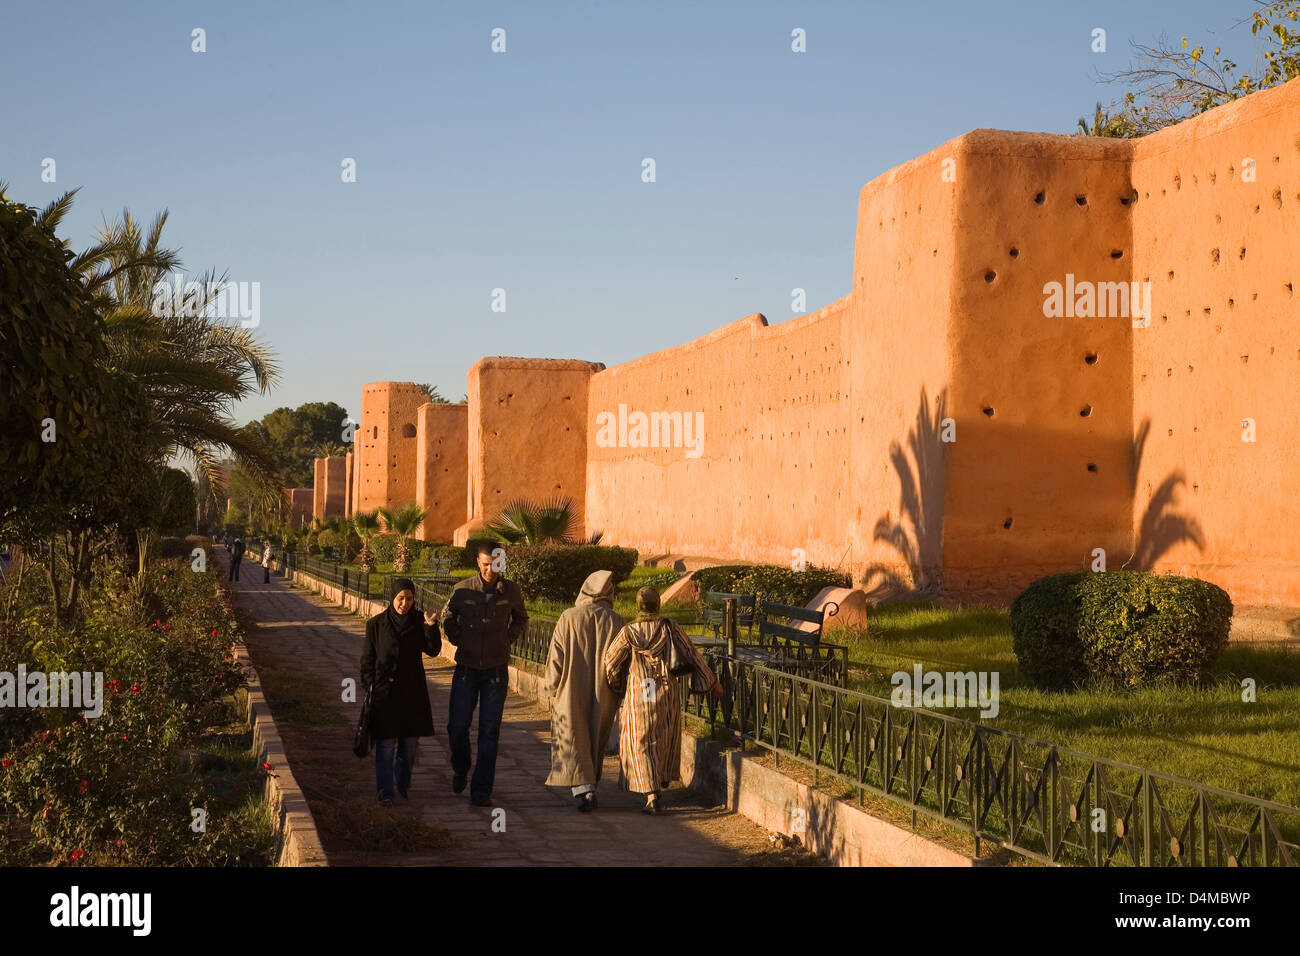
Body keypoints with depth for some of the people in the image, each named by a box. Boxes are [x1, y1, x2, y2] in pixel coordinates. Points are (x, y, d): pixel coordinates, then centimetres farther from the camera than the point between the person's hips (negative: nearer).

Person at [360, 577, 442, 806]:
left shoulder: (418, 620, 1)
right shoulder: (376, 624, -4)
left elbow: (433, 650, -8)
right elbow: (367, 658, 2)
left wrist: (431, 625, -20)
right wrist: (368, 685, -5)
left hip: (412, 690, 3)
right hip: (385, 690, -2)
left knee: (410, 741, 10)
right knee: (386, 744, -4)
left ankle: (403, 784, 29)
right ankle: (385, 792, 4)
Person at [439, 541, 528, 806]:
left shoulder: (511, 591, -4)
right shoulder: (462, 590, -6)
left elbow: (521, 619, 16)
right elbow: (448, 616, 14)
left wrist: (507, 641, 3)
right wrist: (457, 640, 1)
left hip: (496, 670, 0)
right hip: (466, 668, 0)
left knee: (489, 731, -2)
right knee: (457, 725, 1)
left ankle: (481, 791, 4)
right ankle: (460, 769, 31)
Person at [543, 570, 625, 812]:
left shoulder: (568, 618, -8)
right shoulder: (616, 622, -5)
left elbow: (555, 657, -6)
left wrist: (552, 691, 4)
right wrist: (618, 695, 9)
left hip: (572, 694, -2)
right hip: (603, 697, 2)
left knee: (574, 741, 0)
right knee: (596, 741, 18)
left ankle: (584, 790, -16)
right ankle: (590, 788, 28)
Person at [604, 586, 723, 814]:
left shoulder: (628, 632, -10)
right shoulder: (669, 627, -7)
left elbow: (610, 661, -3)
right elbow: (691, 655, -1)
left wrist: (617, 685, 19)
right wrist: (712, 682, 9)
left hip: (639, 695, -2)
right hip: (667, 693, 2)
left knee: (641, 744, 4)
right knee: (665, 740, 19)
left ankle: (651, 796, -6)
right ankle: (660, 785, 31)